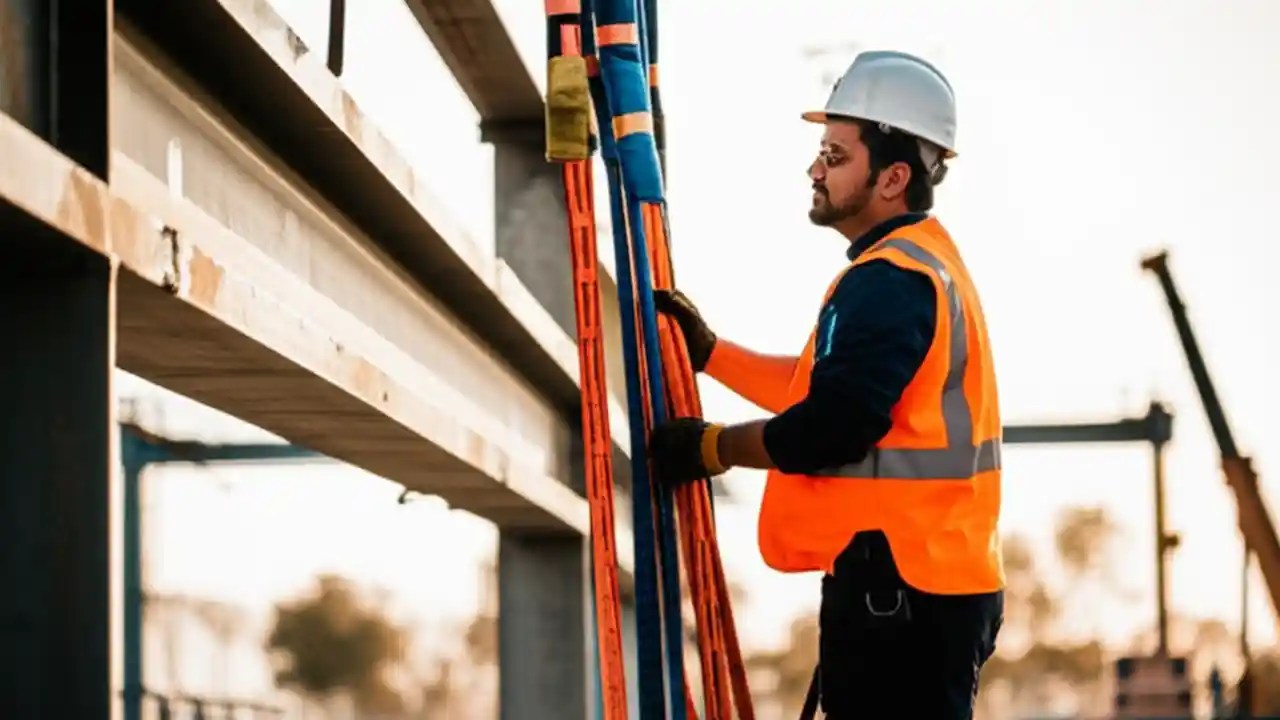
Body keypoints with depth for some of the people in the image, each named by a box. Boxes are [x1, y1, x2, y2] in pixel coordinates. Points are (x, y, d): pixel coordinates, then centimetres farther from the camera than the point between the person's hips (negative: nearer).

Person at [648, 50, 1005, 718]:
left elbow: (827, 432, -21)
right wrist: (709, 351, 20)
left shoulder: (890, 280, -15)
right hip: (929, 580, 10)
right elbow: (820, 386, 24)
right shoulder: (924, 263, 17)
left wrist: (710, 447, -7)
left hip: (895, 587, -10)